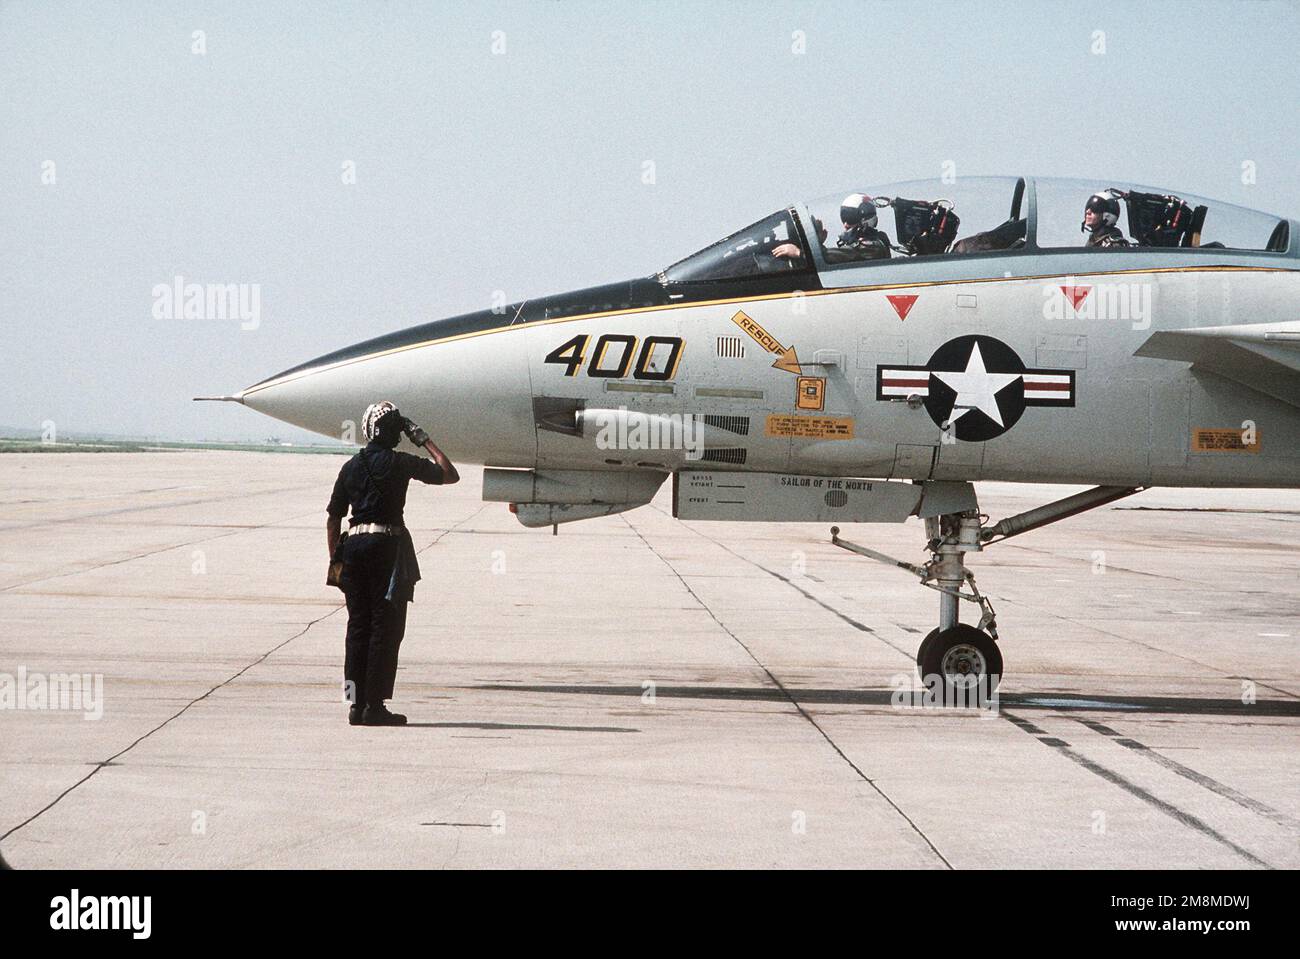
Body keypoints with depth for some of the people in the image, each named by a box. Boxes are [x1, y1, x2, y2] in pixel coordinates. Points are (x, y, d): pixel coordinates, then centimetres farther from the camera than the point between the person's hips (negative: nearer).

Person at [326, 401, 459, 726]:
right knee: (386, 627, -1)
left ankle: (355, 705, 10)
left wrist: (335, 559, 17)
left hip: (353, 544, 6)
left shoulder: (351, 466, 10)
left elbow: (333, 518, 11)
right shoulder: (399, 463, -6)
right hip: (387, 544, -6)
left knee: (358, 626, 10)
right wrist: (425, 441, 8)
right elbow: (450, 475, 2)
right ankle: (374, 707, -3)